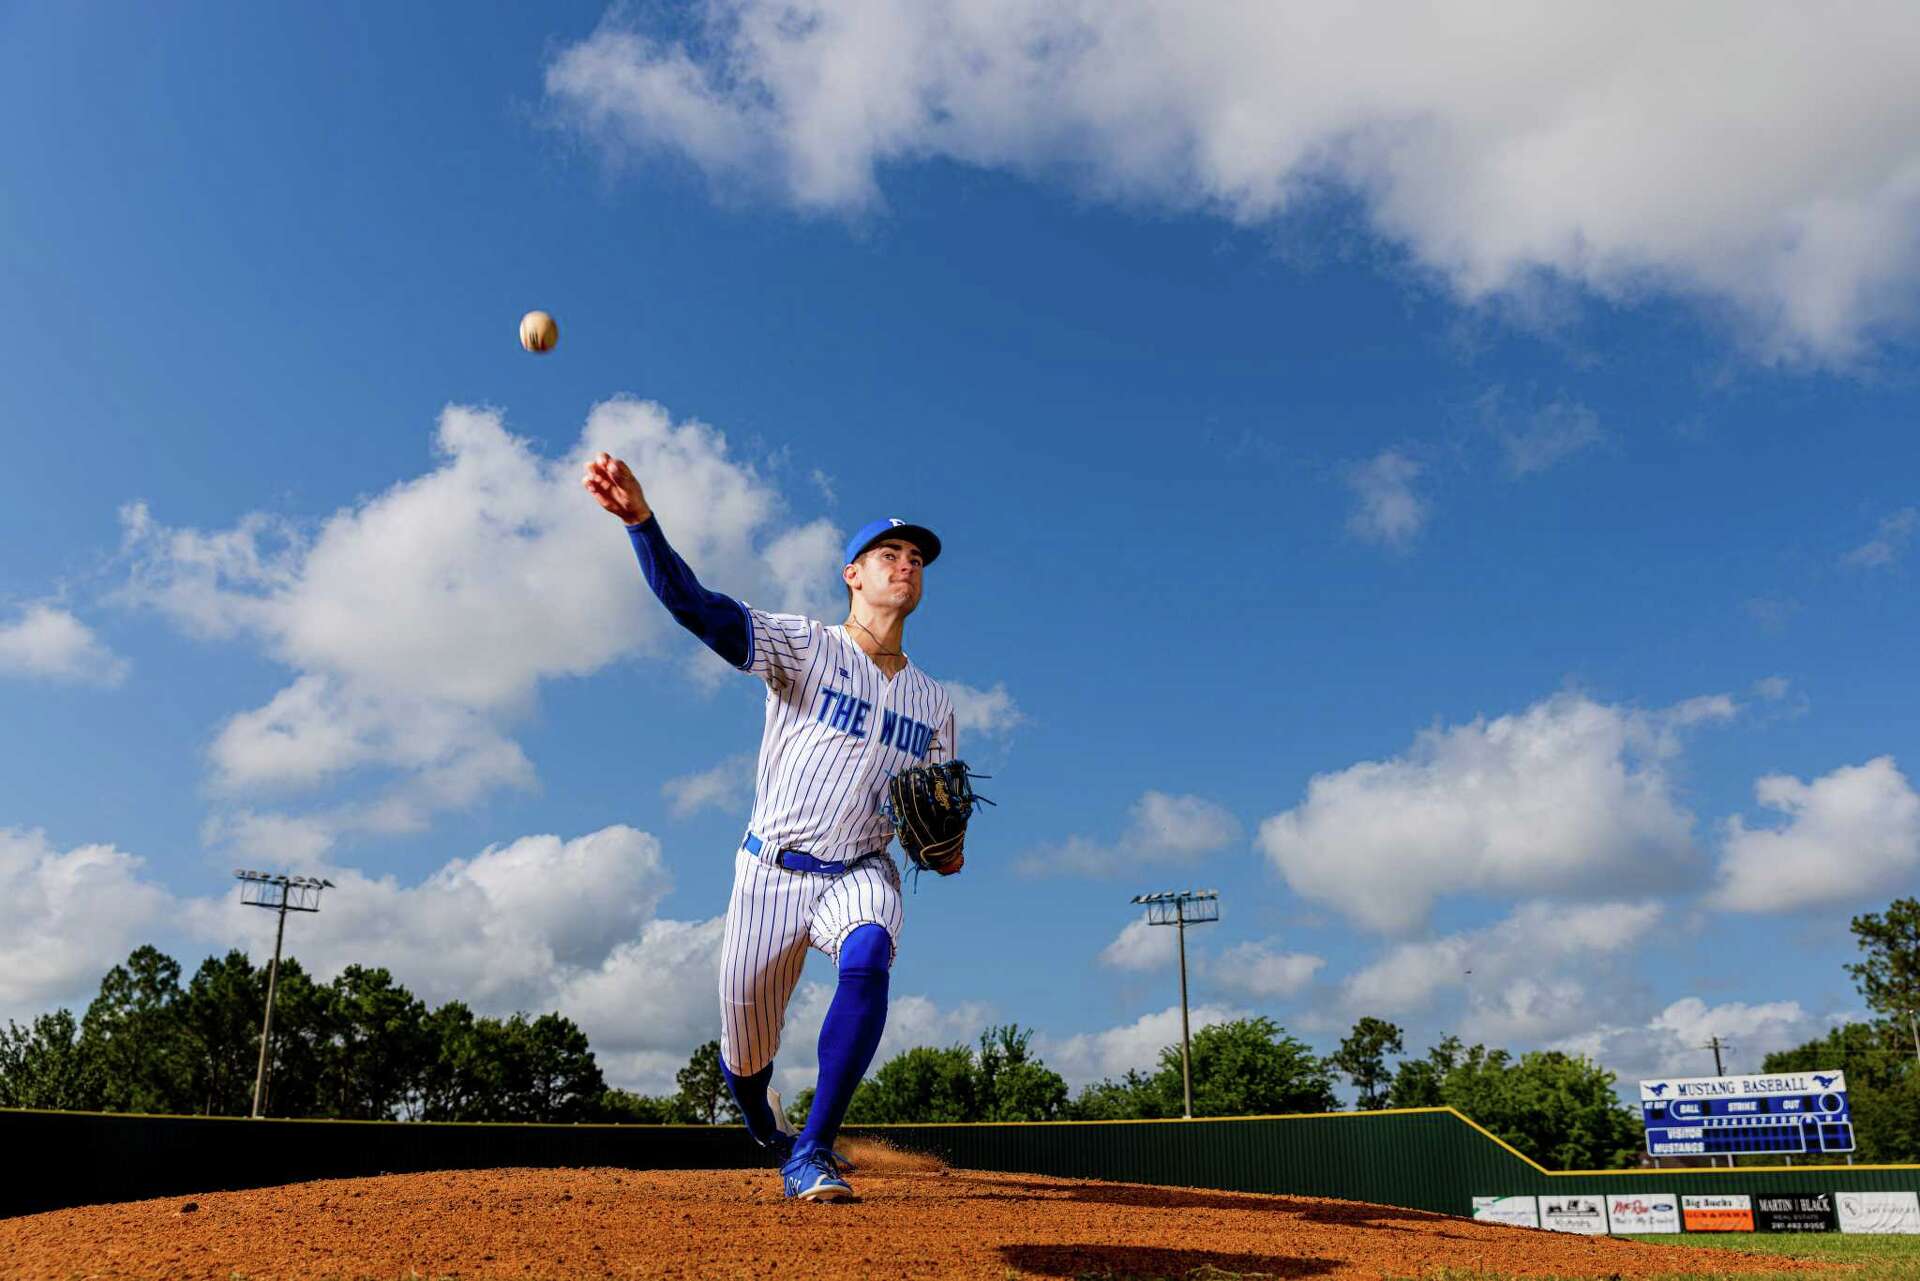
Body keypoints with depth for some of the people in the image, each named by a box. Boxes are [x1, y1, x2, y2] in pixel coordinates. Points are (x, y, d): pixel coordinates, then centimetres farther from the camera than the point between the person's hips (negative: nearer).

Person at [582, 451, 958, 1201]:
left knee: (868, 958, -31)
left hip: (861, 872, 2)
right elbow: (696, 607, -23)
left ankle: (811, 1154, -23)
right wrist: (640, 520, -40)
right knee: (745, 1042, 6)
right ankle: (769, 1134, 42)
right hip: (773, 871, -2)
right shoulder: (805, 648, -7)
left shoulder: (933, 703, 8)